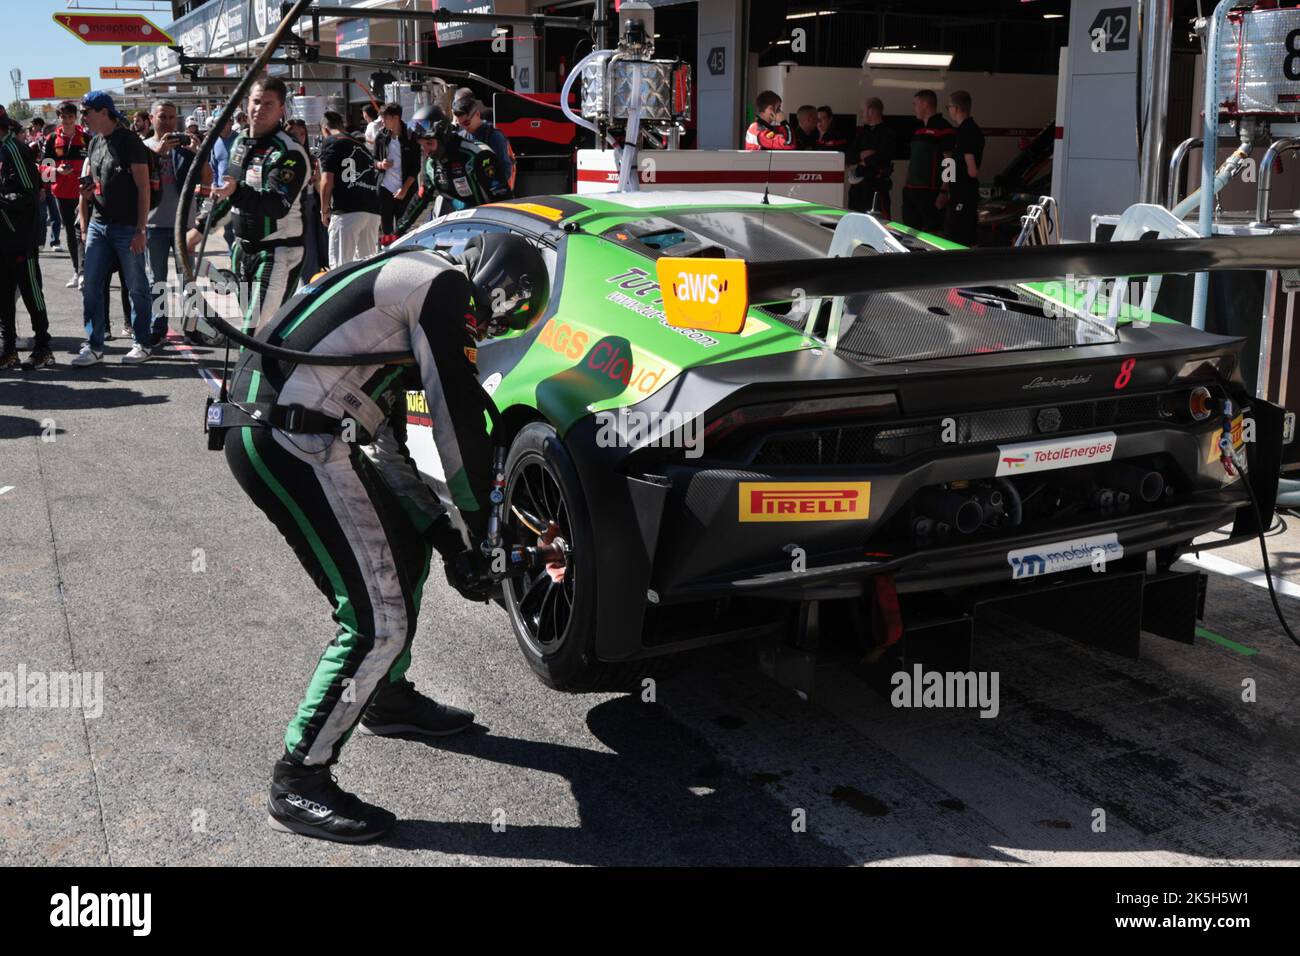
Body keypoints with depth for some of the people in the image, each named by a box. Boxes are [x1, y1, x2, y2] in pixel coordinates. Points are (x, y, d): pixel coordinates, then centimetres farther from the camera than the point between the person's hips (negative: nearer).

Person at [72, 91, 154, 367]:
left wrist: (141, 229, -16)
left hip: (127, 227, -7)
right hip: (98, 225, 7)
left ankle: (142, 344, 12)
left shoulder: (129, 142, -9)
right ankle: (94, 344, 11)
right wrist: (84, 225, 9)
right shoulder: (94, 143, 13)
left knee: (136, 287, 2)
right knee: (91, 285, 5)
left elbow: (143, 187, -11)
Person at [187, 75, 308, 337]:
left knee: (254, 332, -16)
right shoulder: (240, 142, 11)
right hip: (243, 248, 9)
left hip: (277, 253, -9)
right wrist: (201, 227, 28)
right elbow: (229, 194, 25)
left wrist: (237, 192, -44)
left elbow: (279, 205, -30)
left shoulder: (289, 153, -17)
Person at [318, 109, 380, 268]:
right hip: (373, 210, 7)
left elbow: (327, 181, -6)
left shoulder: (330, 143, 3)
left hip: (346, 212, -7)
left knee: (340, 266, -6)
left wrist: (324, 210, 5)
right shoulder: (361, 146, 24)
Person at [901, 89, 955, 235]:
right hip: (911, 190, 9)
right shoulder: (919, 129, 17)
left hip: (931, 192, -9)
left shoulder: (943, 128, -9)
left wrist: (944, 191, -20)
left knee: (933, 233, -7)